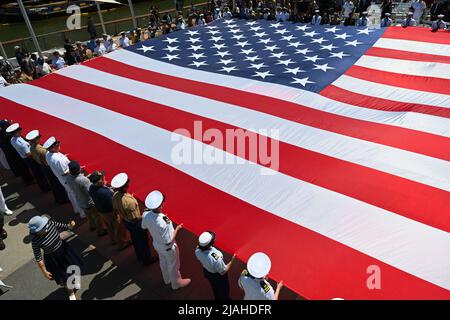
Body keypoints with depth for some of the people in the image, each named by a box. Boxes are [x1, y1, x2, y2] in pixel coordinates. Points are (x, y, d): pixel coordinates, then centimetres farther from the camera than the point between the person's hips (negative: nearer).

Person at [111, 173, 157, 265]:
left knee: (135, 240, 30)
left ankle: (139, 257, 53)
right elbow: (135, 219, -30)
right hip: (135, 224, -7)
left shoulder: (115, 195, -16)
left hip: (125, 221, 7)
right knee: (143, 241, 19)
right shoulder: (129, 201, -40)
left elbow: (115, 210, 1)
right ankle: (147, 260, 41)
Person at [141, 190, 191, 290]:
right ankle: (176, 283, 51)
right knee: (173, 266, 23)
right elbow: (169, 241, -30)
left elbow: (144, 227, -2)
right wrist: (177, 229, -19)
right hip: (168, 248, -6)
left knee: (163, 262, 33)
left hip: (156, 244, 6)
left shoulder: (146, 214, -24)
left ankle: (167, 279, 60)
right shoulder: (163, 223, -44)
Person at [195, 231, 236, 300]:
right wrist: (232, 260, -22)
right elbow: (223, 272, -26)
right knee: (223, 291, 28)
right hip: (217, 276, -5)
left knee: (215, 288, 37)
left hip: (206, 272, 6)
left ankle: (217, 298, 63)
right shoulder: (216, 257, -45)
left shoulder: (197, 250, -29)